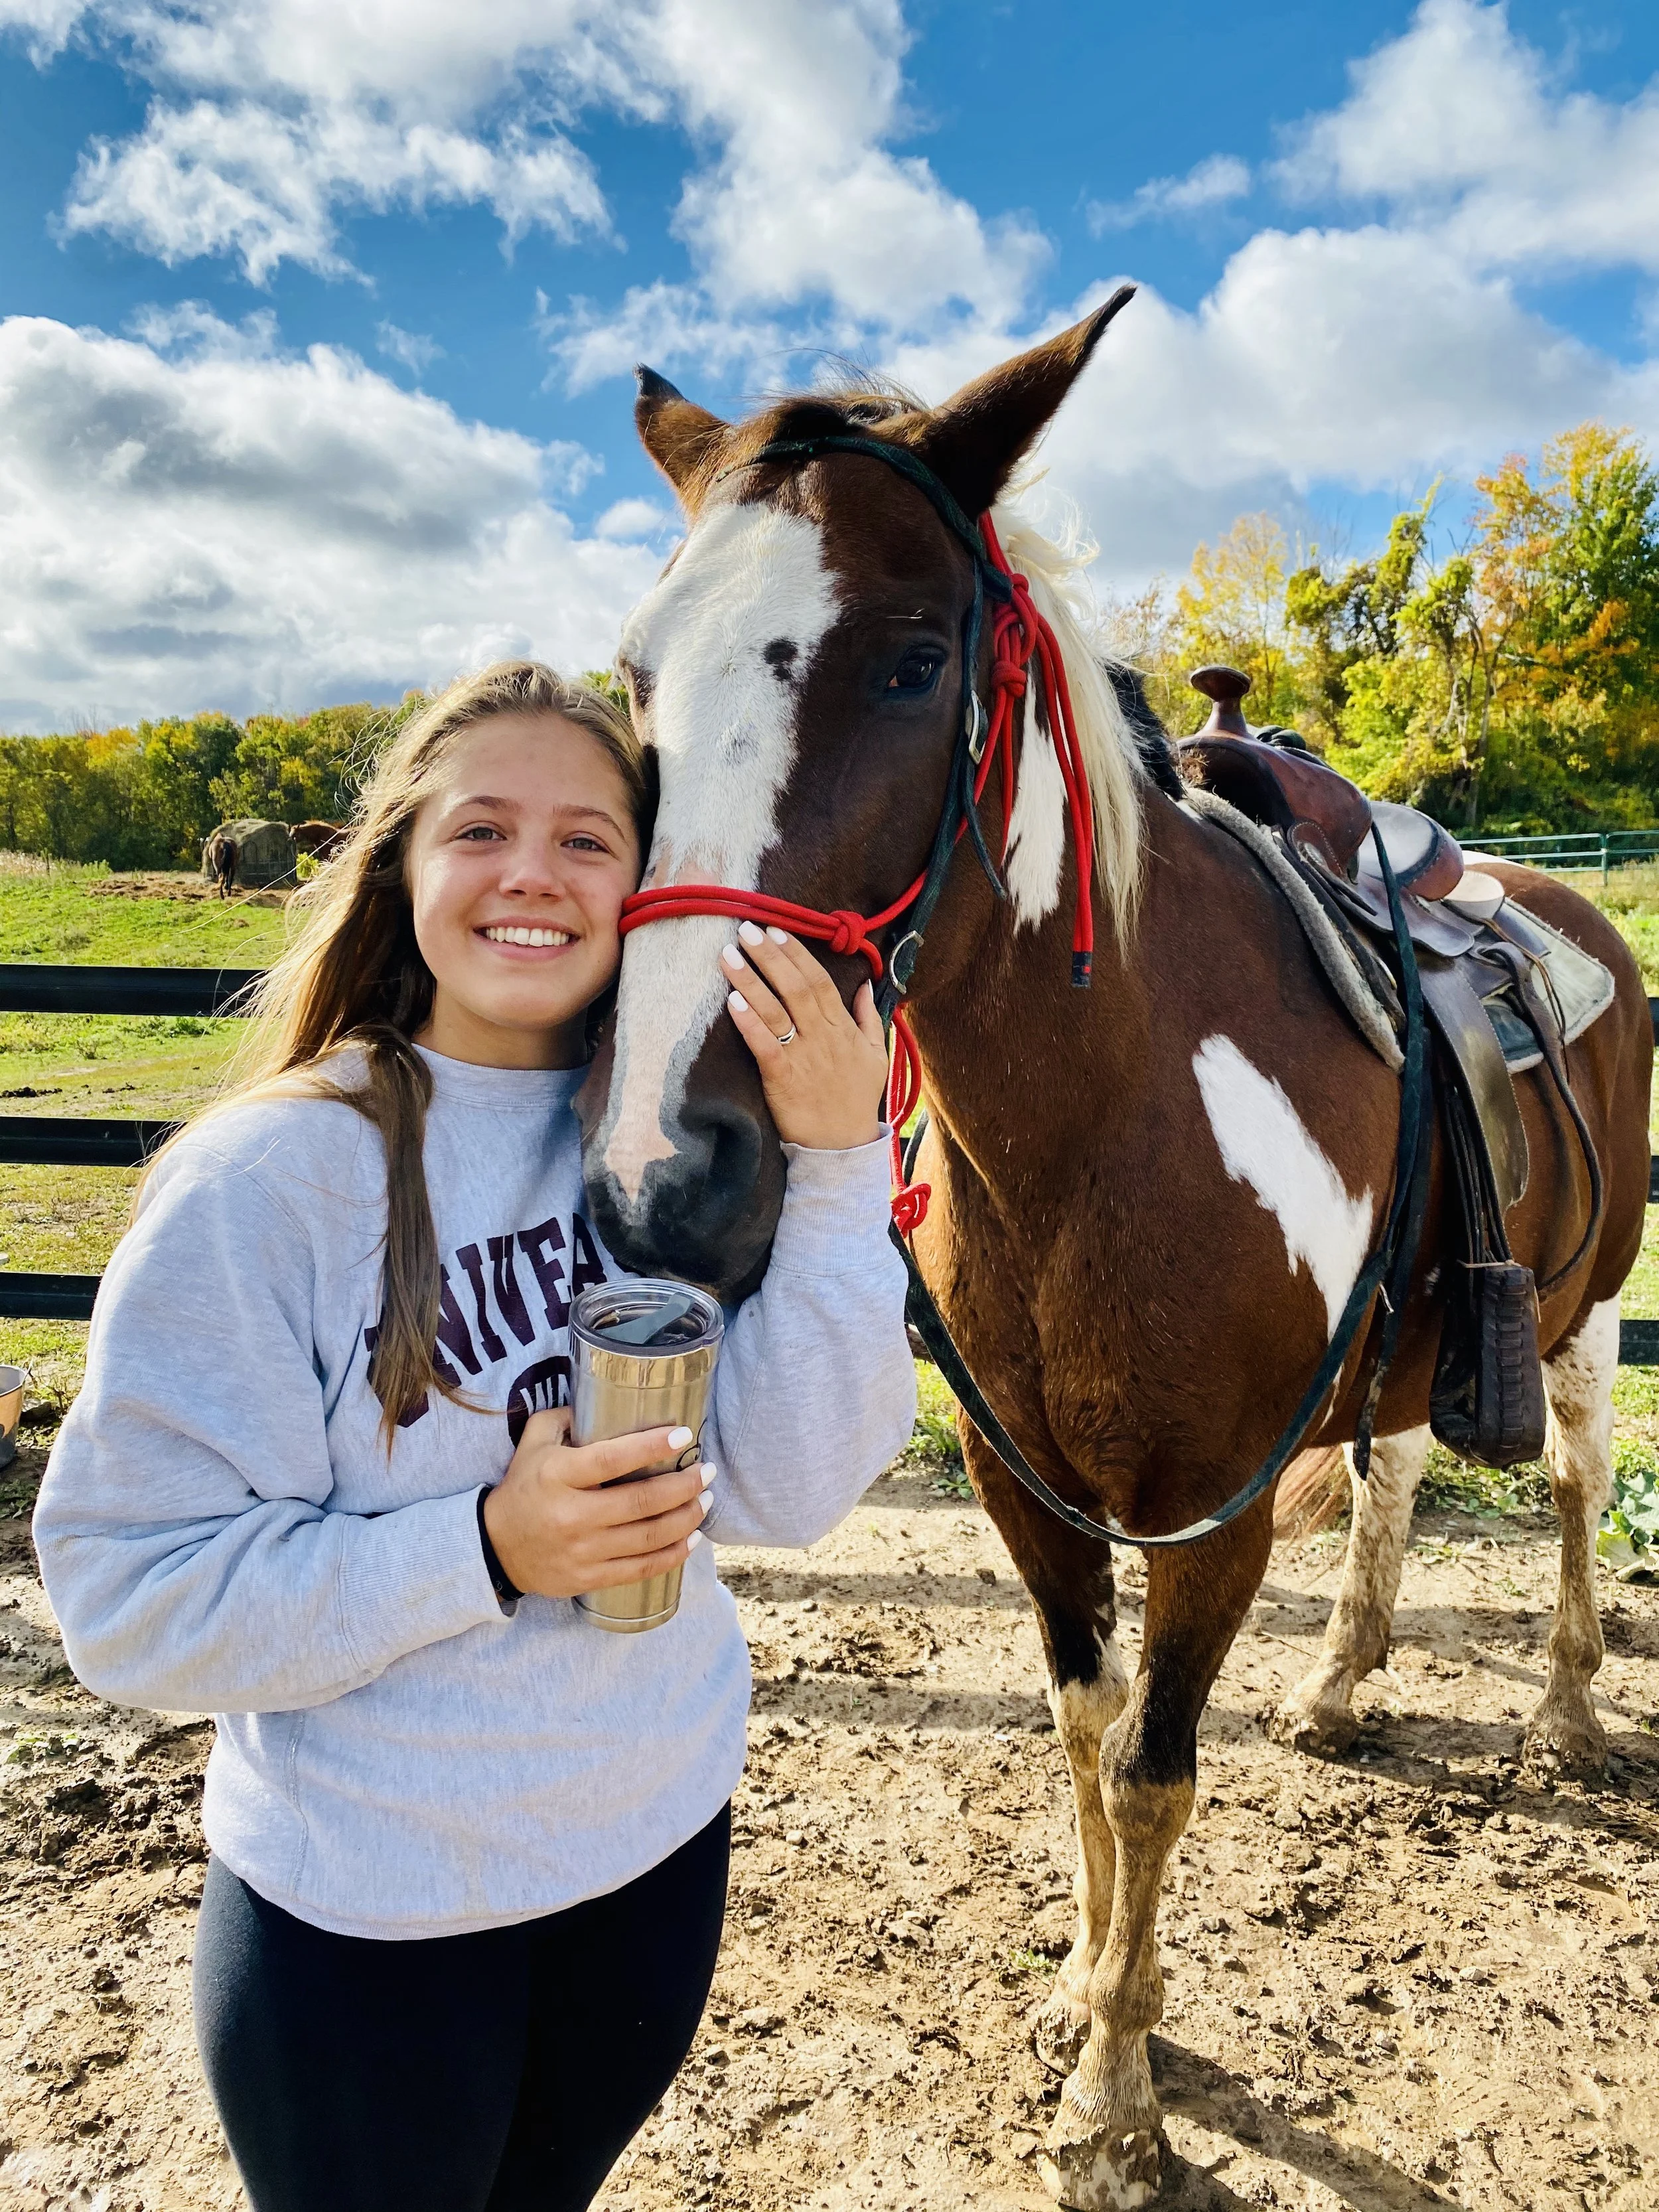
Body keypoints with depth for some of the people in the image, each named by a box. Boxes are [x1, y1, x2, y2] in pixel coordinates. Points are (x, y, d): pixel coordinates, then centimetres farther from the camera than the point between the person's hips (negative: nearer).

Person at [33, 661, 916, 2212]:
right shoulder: (266, 1178, -21)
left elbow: (785, 1494, -15)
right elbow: (131, 1595, -19)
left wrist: (840, 1168, -26)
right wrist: (484, 1549, -31)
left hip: (660, 1843, 4)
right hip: (363, 1918, -4)